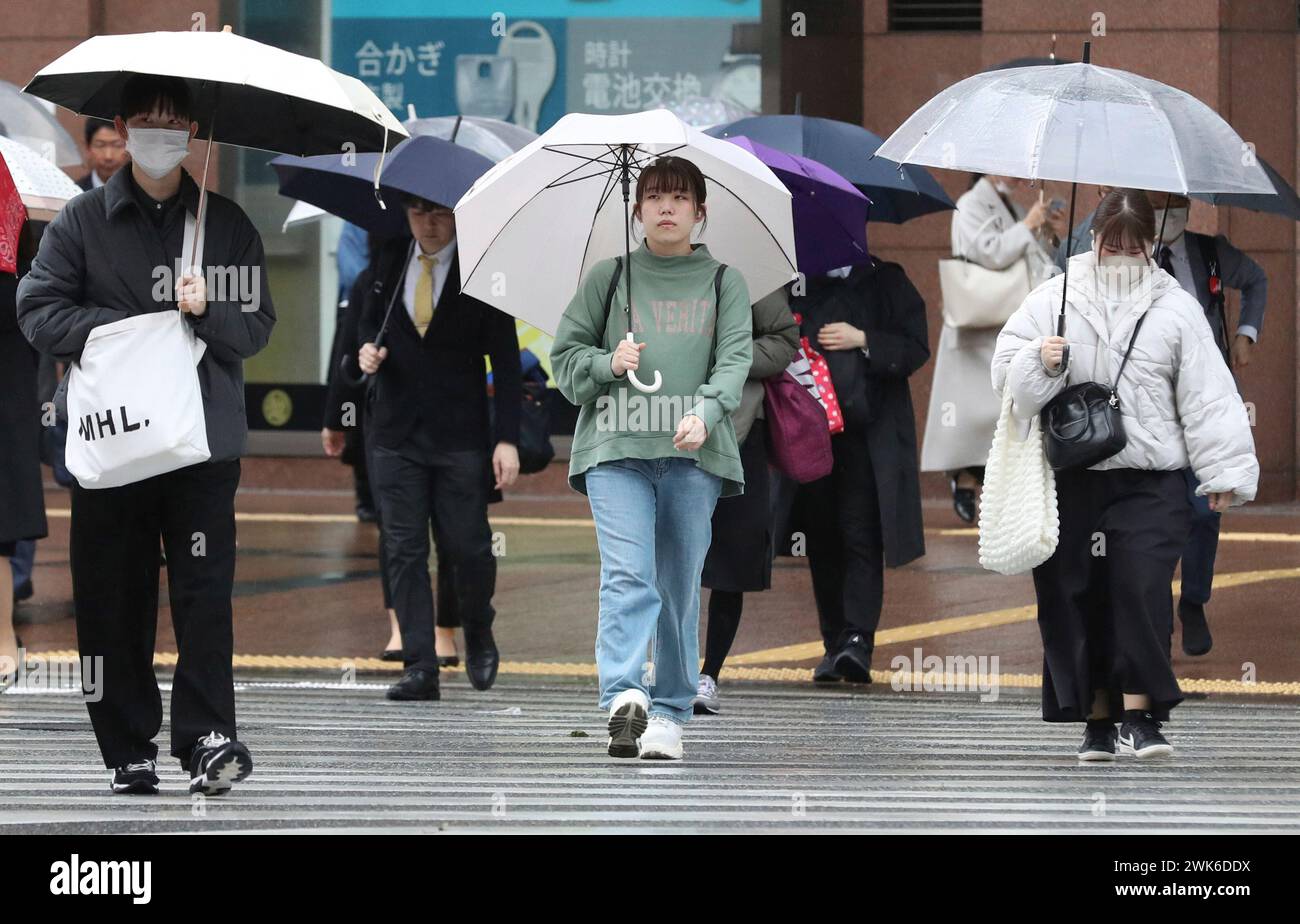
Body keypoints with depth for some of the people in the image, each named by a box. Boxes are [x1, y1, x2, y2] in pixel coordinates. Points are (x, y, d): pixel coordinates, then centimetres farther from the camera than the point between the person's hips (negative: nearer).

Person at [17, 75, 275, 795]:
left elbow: (258, 327, 9)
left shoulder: (225, 223, 12)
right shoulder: (82, 222, 9)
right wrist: (127, 329, -10)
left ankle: (205, 736, -9)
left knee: (205, 591, -9)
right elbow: (38, 312, 0)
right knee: (114, 600, 0)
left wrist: (207, 311, -12)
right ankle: (128, 750, 6)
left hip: (205, 439, 0)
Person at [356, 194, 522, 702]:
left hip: (460, 435, -3)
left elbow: (505, 360, -5)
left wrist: (507, 439, -12)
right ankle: (420, 667, -1)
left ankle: (478, 637, 26)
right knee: (404, 550, -2)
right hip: (396, 432, 3)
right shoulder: (385, 262, 5)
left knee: (467, 547, -2)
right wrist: (366, 348, -4)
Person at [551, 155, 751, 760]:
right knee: (627, 574, -16)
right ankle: (624, 698, -29)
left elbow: (735, 358, 1)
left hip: (694, 450, 1)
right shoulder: (608, 277, 14)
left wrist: (705, 411, -17)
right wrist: (607, 364, -6)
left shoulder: (723, 282, 13)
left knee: (681, 585, 1)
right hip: (616, 446, -1)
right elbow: (565, 355, 15)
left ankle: (669, 714, 7)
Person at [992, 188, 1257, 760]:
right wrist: (1039, 362, -13)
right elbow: (1005, 367, 8)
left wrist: (1224, 471, 0)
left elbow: (1207, 396, 5)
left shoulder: (1175, 309, 6)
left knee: (1142, 588, -15)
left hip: (1148, 482, -1)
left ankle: (1139, 714, -10)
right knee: (1074, 595, 2)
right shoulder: (1055, 300, 7)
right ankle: (1096, 720, 11)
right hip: (1070, 481, 1)